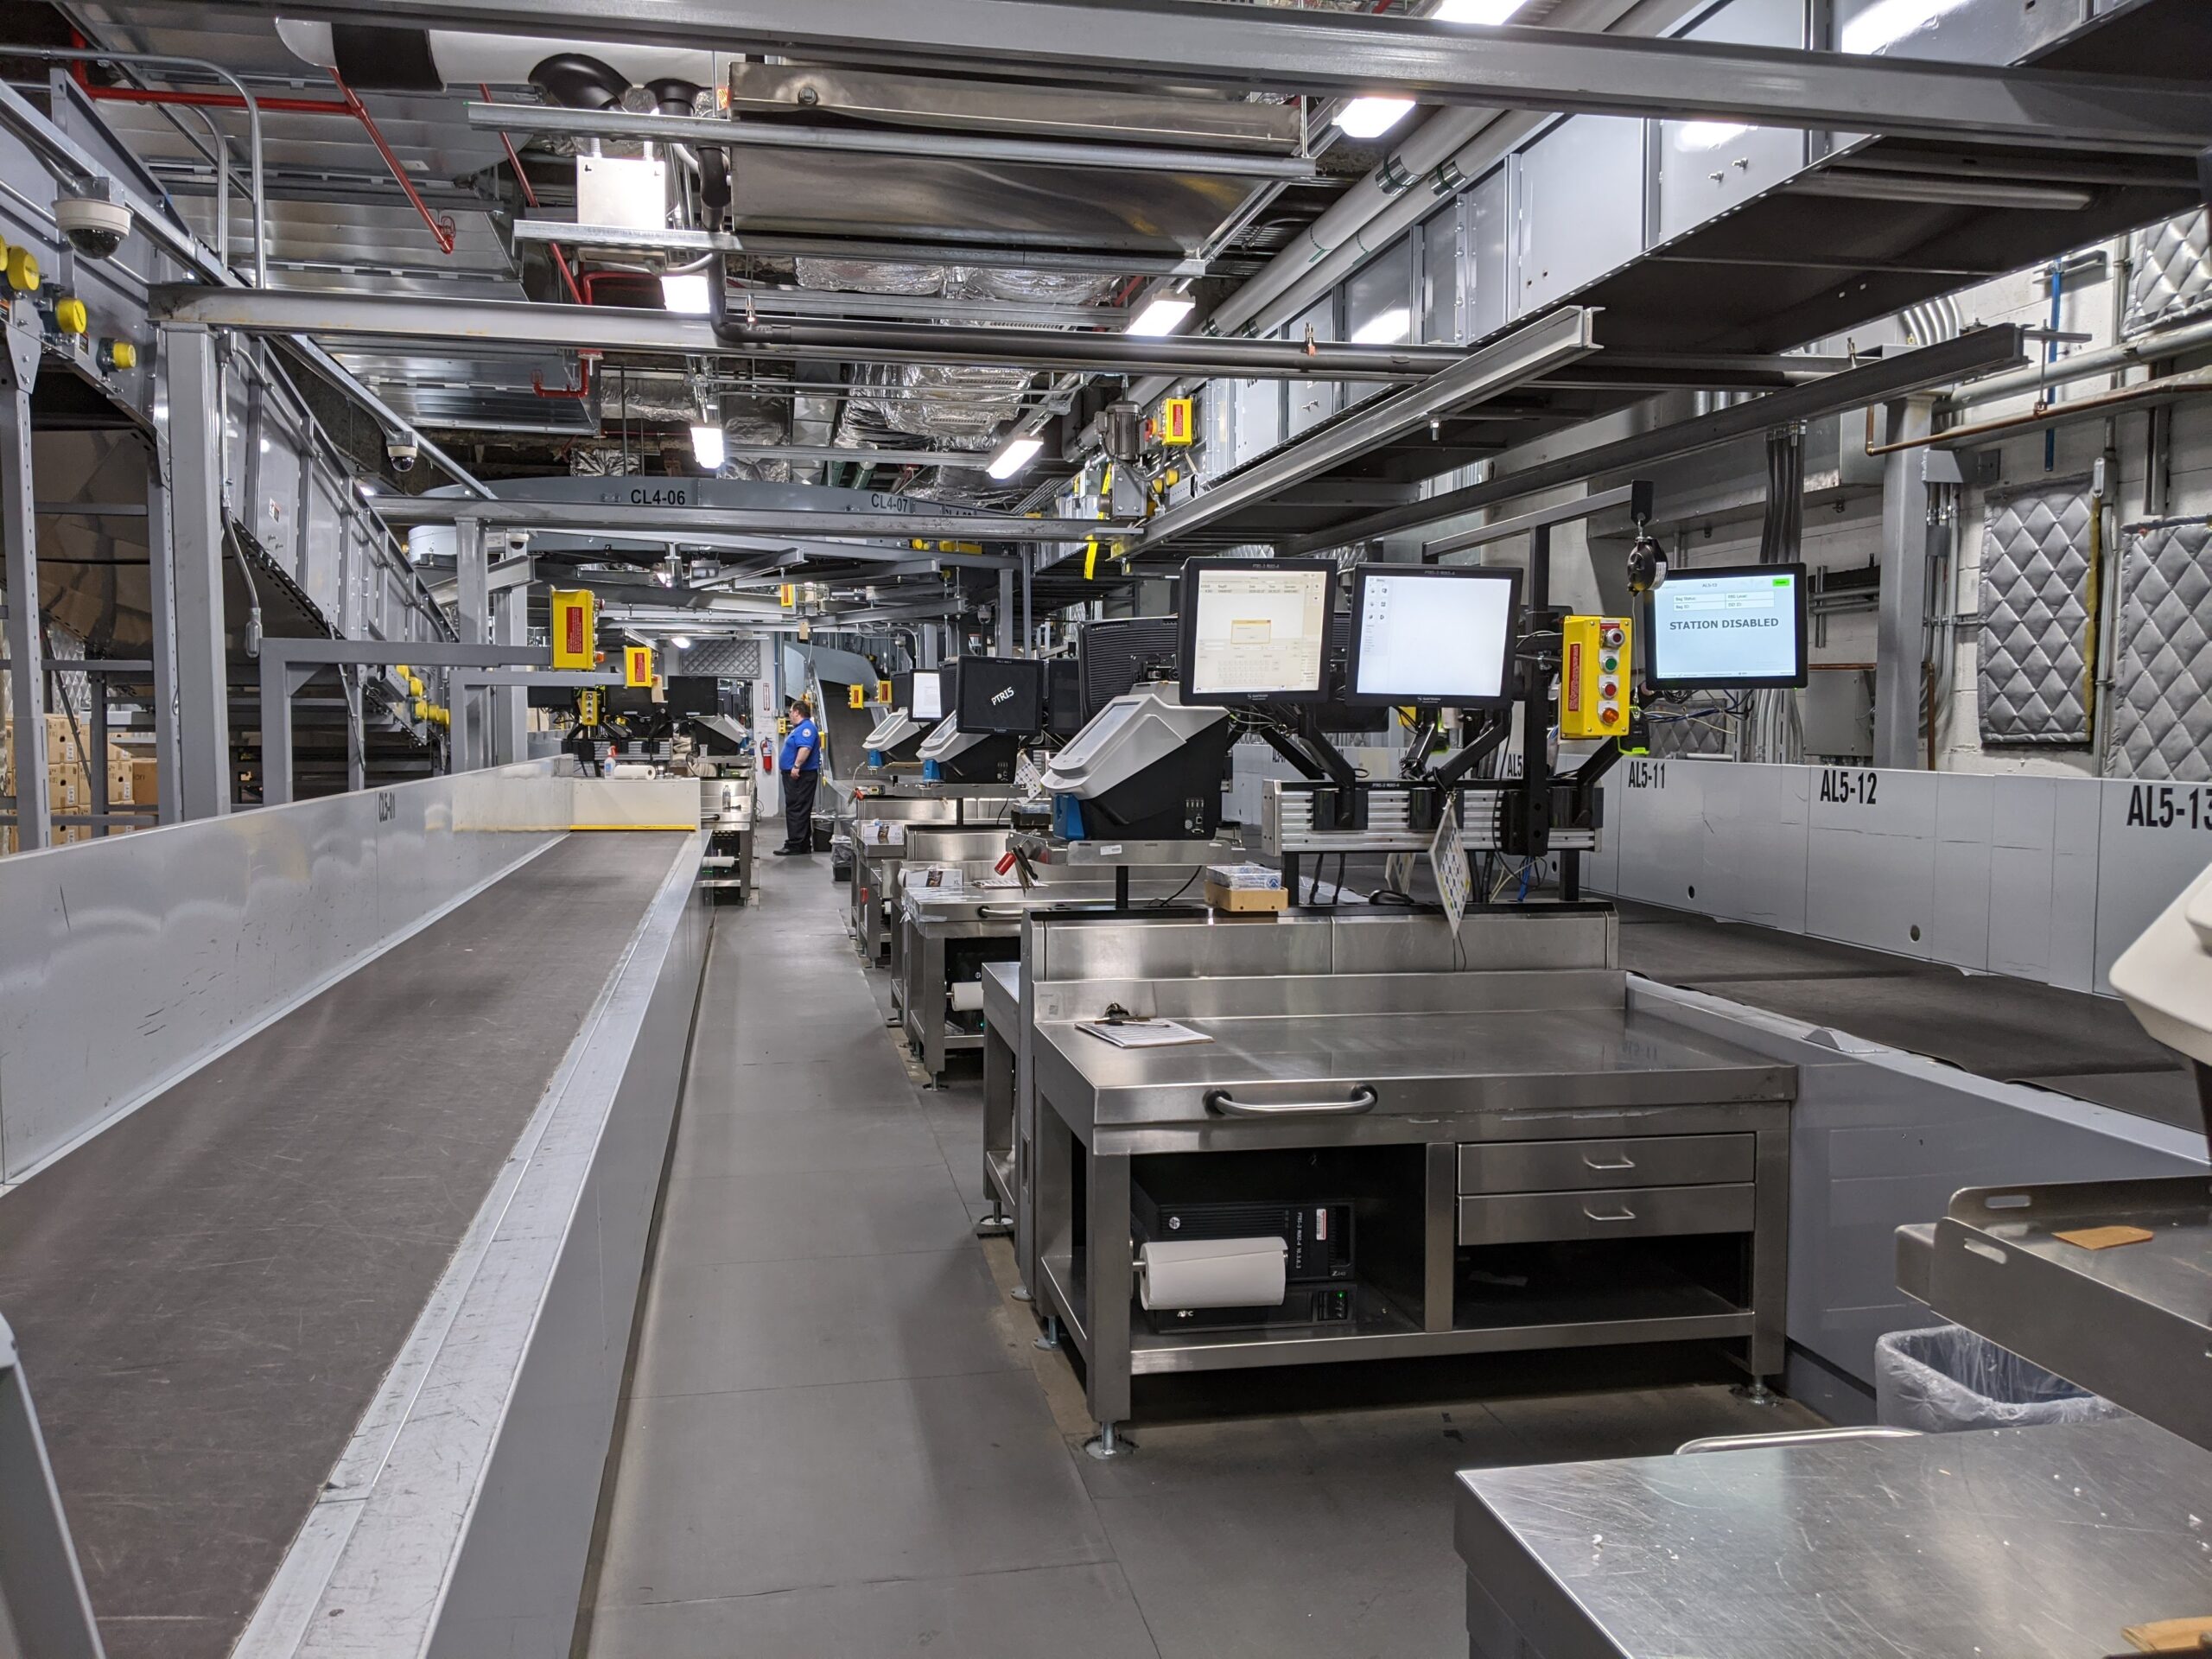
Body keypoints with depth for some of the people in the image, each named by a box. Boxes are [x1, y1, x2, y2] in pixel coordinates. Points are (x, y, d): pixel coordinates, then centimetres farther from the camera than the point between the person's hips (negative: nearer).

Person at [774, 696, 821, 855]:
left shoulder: (805, 728, -15)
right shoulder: (801, 728, 20)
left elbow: (805, 748, -28)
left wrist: (796, 766, -32)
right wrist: (795, 767, 25)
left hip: (800, 776, -11)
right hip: (796, 776, 11)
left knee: (796, 810, -10)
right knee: (800, 811, 12)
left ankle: (794, 845, -11)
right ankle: (804, 845, 16)